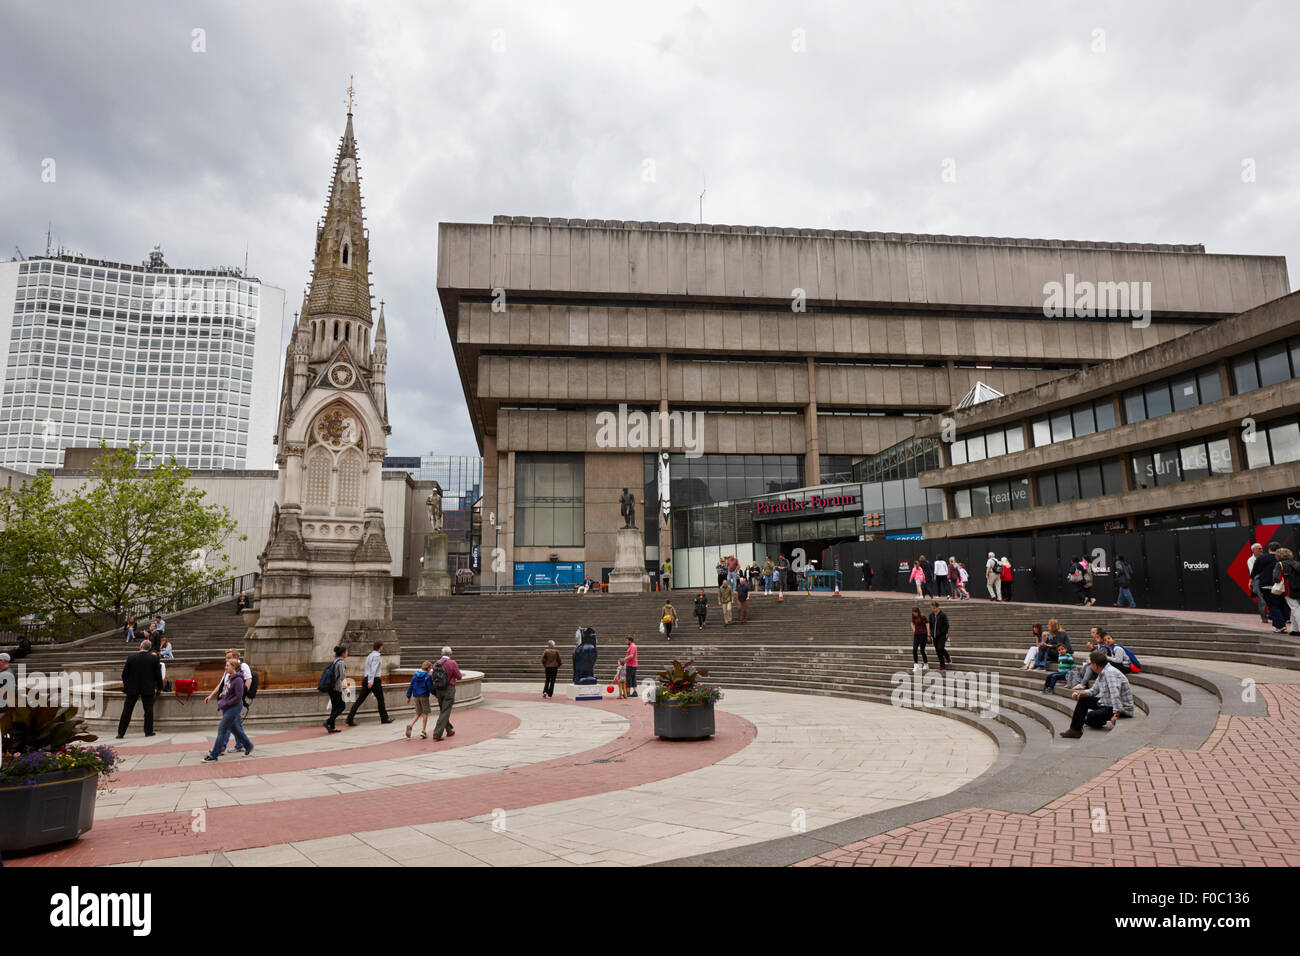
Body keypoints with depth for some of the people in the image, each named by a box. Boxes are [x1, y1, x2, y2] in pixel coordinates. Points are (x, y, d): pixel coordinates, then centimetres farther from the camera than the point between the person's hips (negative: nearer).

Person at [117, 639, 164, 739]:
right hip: (148, 689, -1)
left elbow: (124, 674, 2)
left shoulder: (131, 658, -4)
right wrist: (159, 687, 10)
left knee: (127, 710, 8)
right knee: (148, 710, 7)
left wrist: (126, 686, 15)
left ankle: (121, 733, 9)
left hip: (132, 689, 1)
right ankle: (148, 732, 7)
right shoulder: (154, 659, -6)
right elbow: (158, 674, -2)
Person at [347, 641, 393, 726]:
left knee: (359, 700, 2)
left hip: (366, 679, 8)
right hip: (375, 680, -8)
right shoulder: (377, 656, -9)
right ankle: (384, 718, 15)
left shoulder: (369, 655, 19)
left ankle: (350, 719, -6)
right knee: (380, 700, 6)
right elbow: (373, 669, -20)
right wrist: (371, 681, -28)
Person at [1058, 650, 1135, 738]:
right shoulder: (1102, 673, 9)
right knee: (1083, 699, 12)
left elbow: (1115, 694, -36)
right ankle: (1075, 730, 15)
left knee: (1090, 716, -25)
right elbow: (1094, 691, 19)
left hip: (1122, 709, -10)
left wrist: (1116, 714, -41)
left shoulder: (1110, 673, -25)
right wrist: (1081, 693, 2)